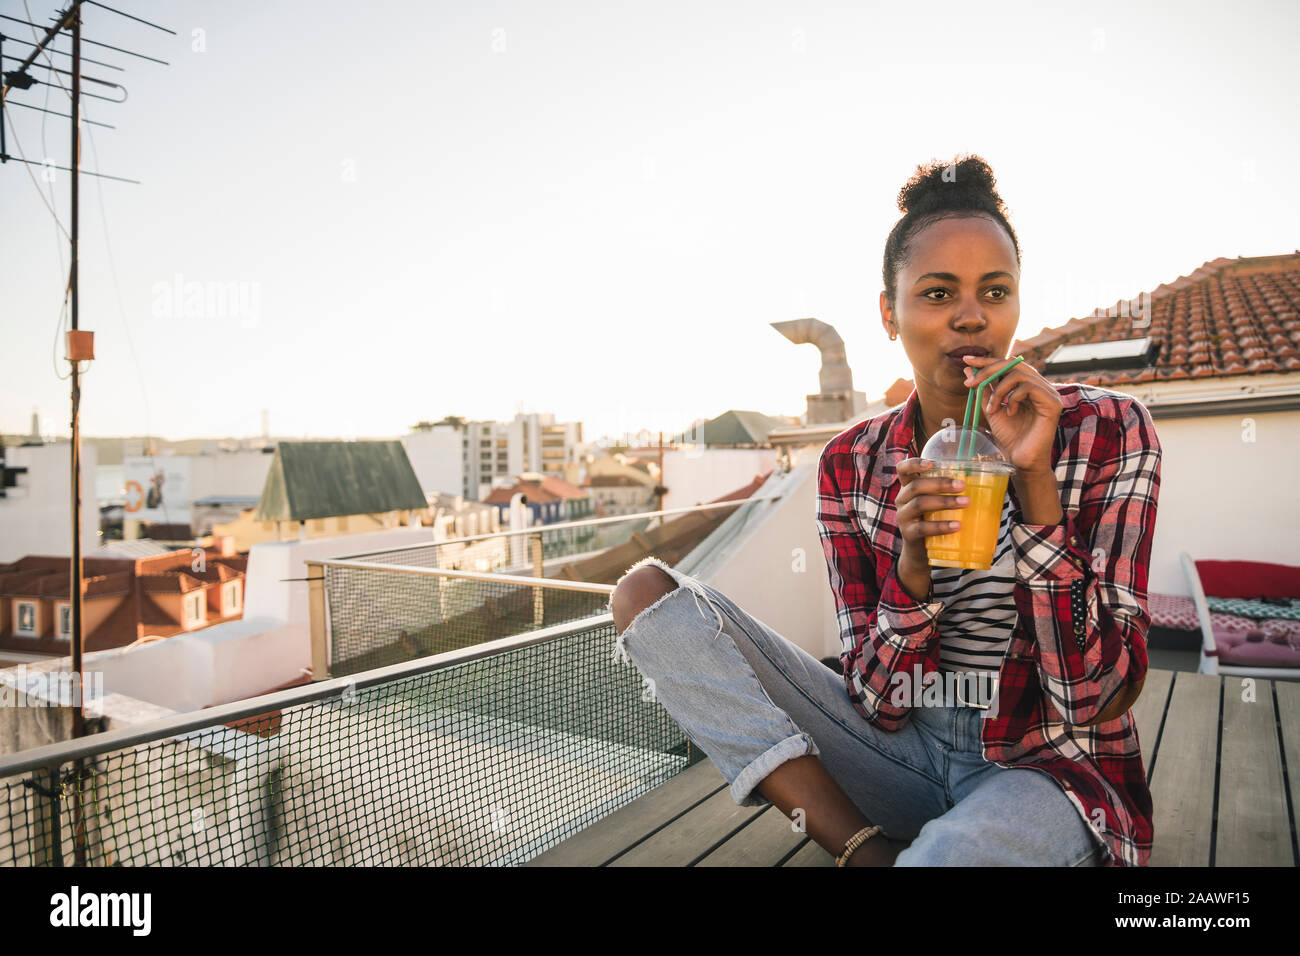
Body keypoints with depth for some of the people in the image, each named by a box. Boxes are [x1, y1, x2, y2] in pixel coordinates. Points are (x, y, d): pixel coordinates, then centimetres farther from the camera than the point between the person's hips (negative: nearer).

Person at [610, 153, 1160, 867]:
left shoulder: (1107, 431, -8)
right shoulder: (852, 464, -2)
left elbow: (1098, 701, -14)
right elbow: (880, 702, -5)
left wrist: (1035, 482, -22)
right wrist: (913, 564, -24)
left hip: (1053, 770, -4)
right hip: (903, 751, 4)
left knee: (956, 849, -43)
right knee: (647, 591, -10)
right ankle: (868, 847, -14)